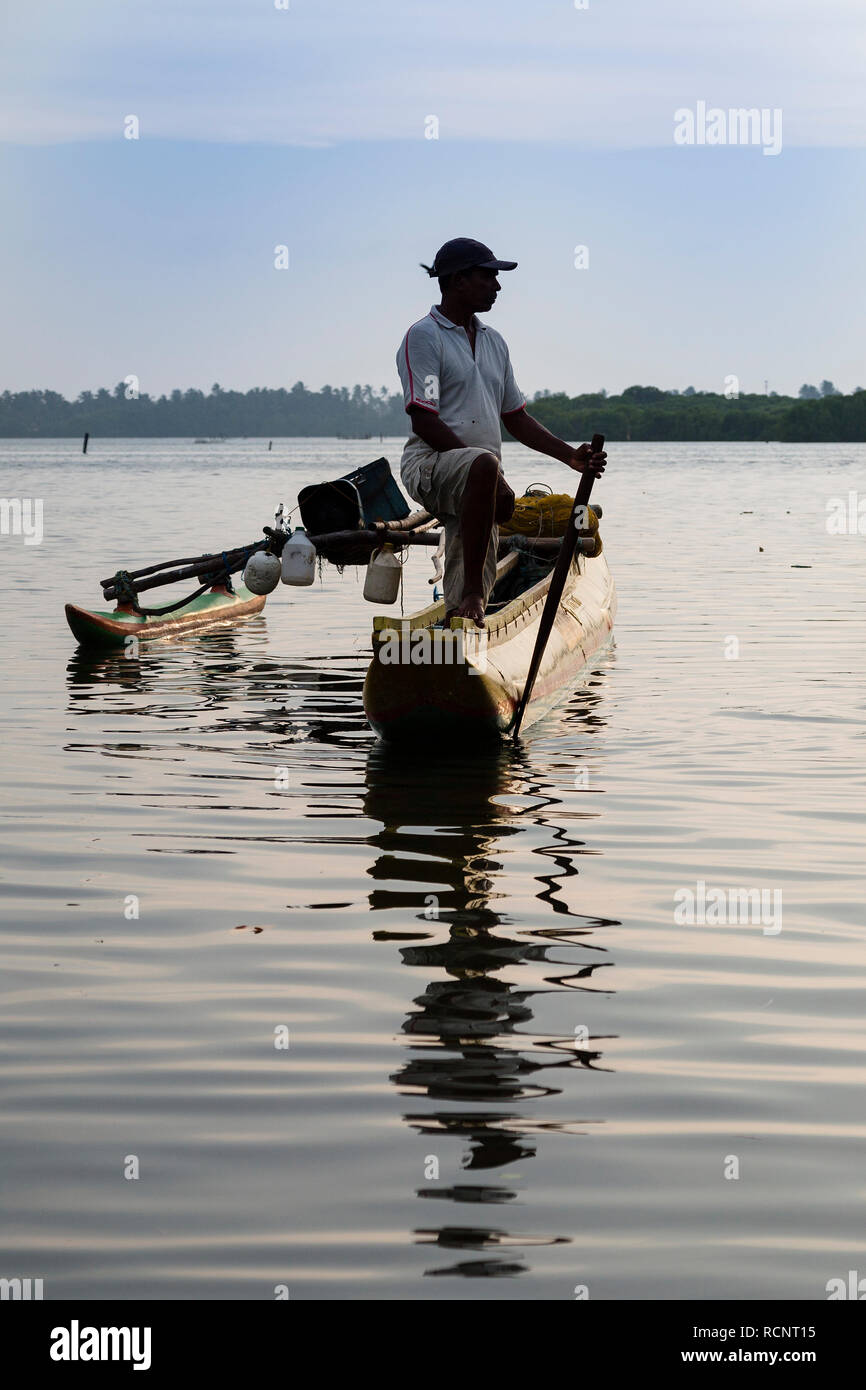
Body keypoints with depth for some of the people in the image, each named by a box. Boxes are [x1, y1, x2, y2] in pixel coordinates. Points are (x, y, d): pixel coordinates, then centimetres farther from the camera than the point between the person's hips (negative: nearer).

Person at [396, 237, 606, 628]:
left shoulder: (494, 342, 21)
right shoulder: (423, 336, -4)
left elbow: (515, 418, 27)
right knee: (484, 465, -40)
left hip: (474, 483, 8)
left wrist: (570, 455, 13)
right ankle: (472, 592, -38)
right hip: (430, 465, -8)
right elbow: (424, 423, -13)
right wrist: (493, 480, -18)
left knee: (464, 608, 1)